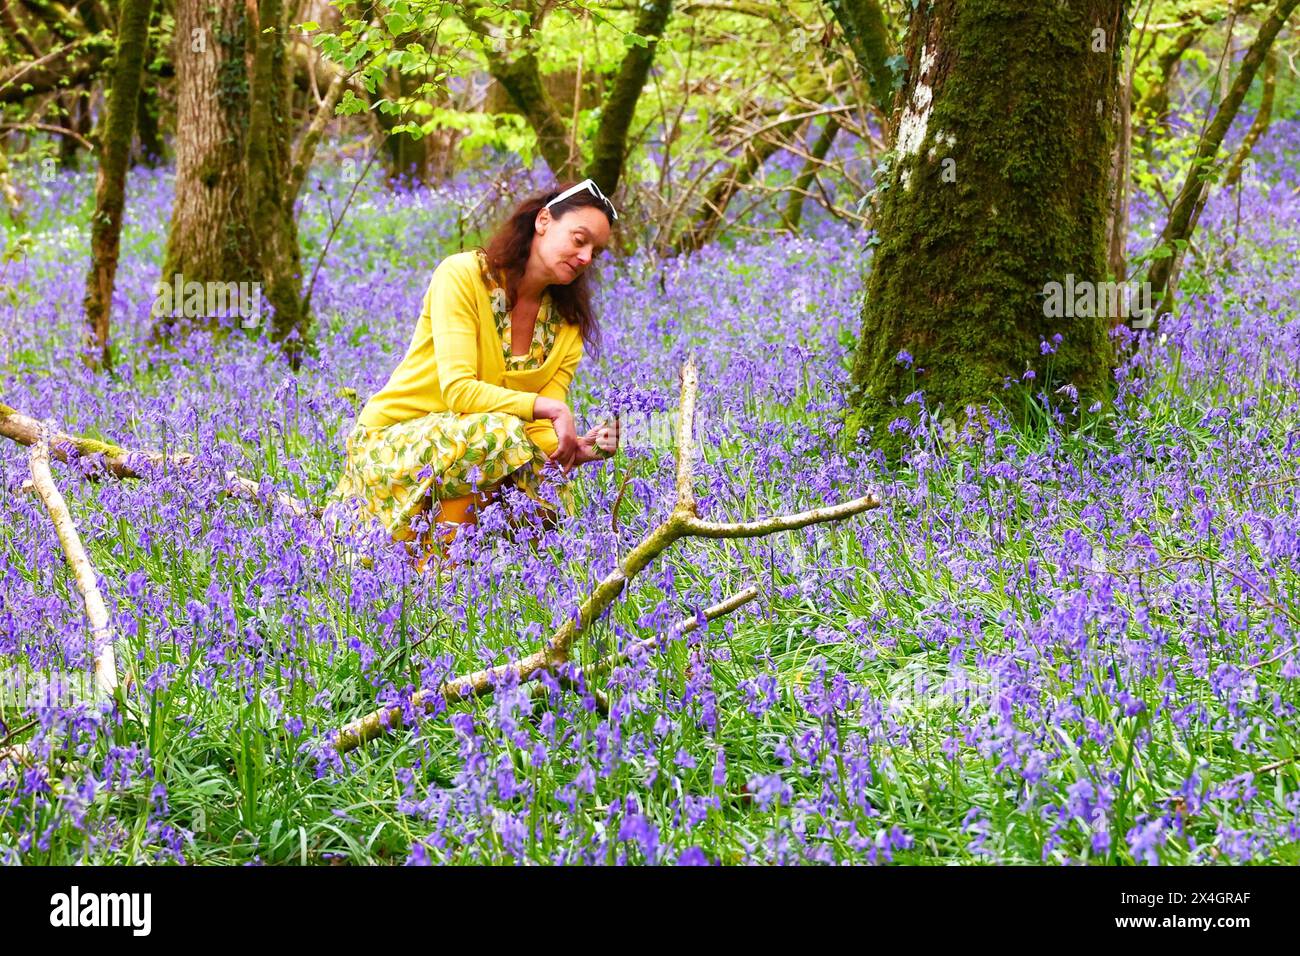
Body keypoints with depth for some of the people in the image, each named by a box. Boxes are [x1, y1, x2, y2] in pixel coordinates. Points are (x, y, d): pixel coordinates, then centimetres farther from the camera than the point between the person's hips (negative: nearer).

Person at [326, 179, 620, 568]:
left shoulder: (568, 326, 5)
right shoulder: (463, 274, -14)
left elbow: (542, 432, -6)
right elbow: (458, 391, -24)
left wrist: (576, 448, -27)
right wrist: (548, 407, -32)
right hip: (392, 442, -6)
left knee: (554, 501, -22)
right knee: (498, 432, -34)